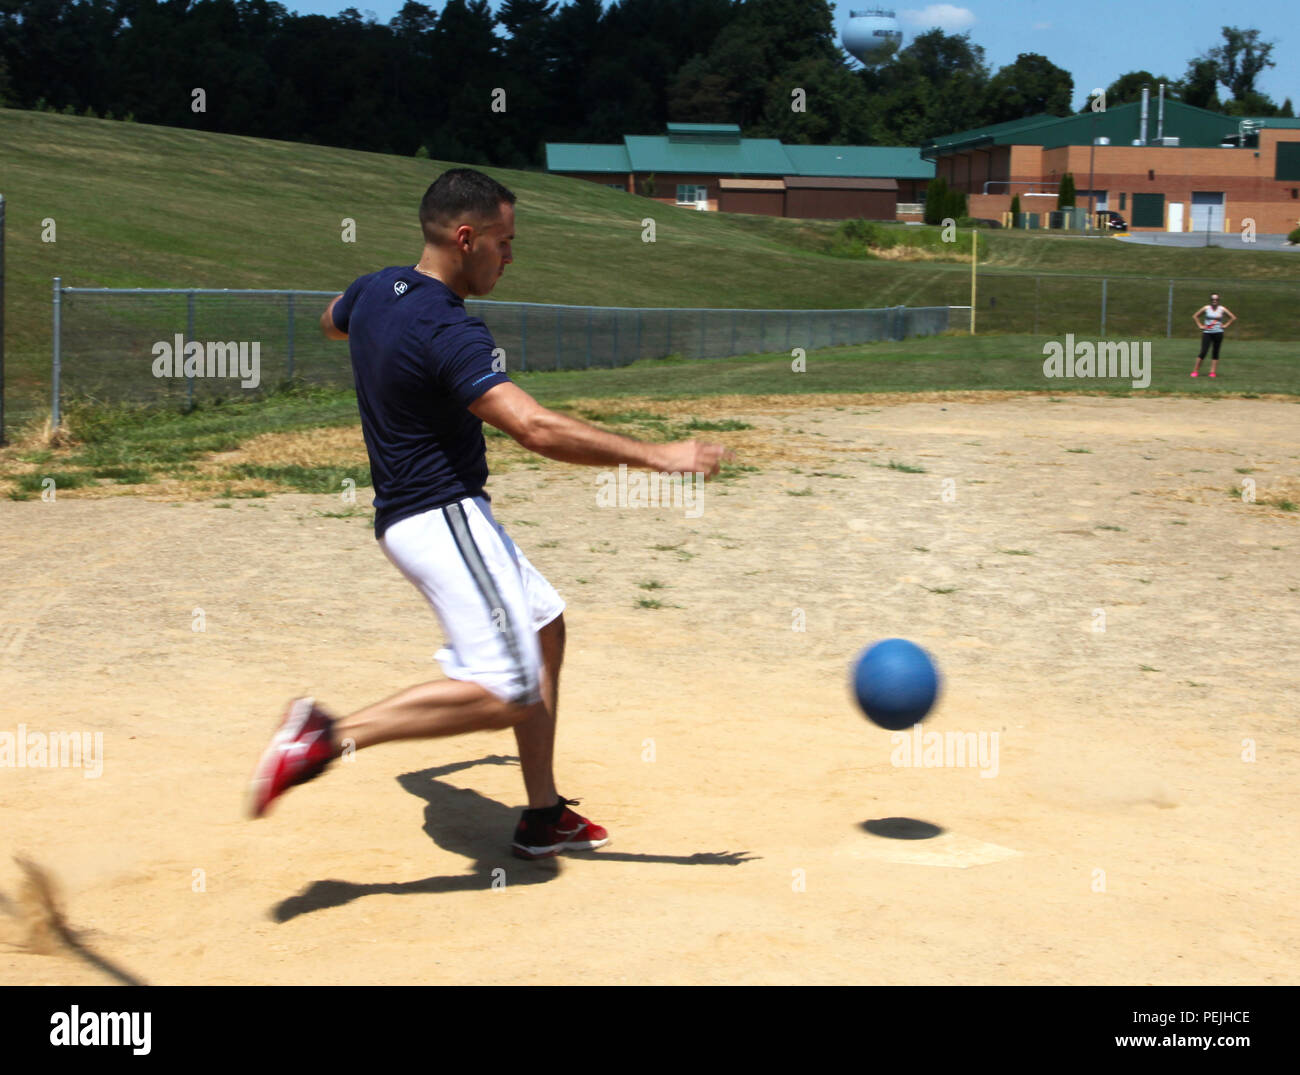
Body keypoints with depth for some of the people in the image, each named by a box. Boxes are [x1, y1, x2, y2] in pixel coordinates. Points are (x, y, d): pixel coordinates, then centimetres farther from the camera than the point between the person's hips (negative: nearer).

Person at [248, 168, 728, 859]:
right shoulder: (448, 331, -23)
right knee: (507, 690, -19)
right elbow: (534, 428, -34)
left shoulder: (374, 290, 6)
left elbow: (332, 321, 32)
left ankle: (542, 820, 23)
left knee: (543, 627, 20)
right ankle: (334, 736, -16)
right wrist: (653, 456, -32)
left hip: (408, 511, 11)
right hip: (439, 517, -11)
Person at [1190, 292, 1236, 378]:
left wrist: (1225, 325, 2)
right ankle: (1195, 371, -4)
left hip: (1218, 333, 1)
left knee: (1216, 353, 2)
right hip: (1207, 333, -1)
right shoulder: (1206, 308, 2)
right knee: (1203, 352, -8)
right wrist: (1200, 326, 1)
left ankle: (1213, 372, 4)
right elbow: (1195, 316, 10)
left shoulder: (1222, 309, 4)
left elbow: (1233, 317, 11)